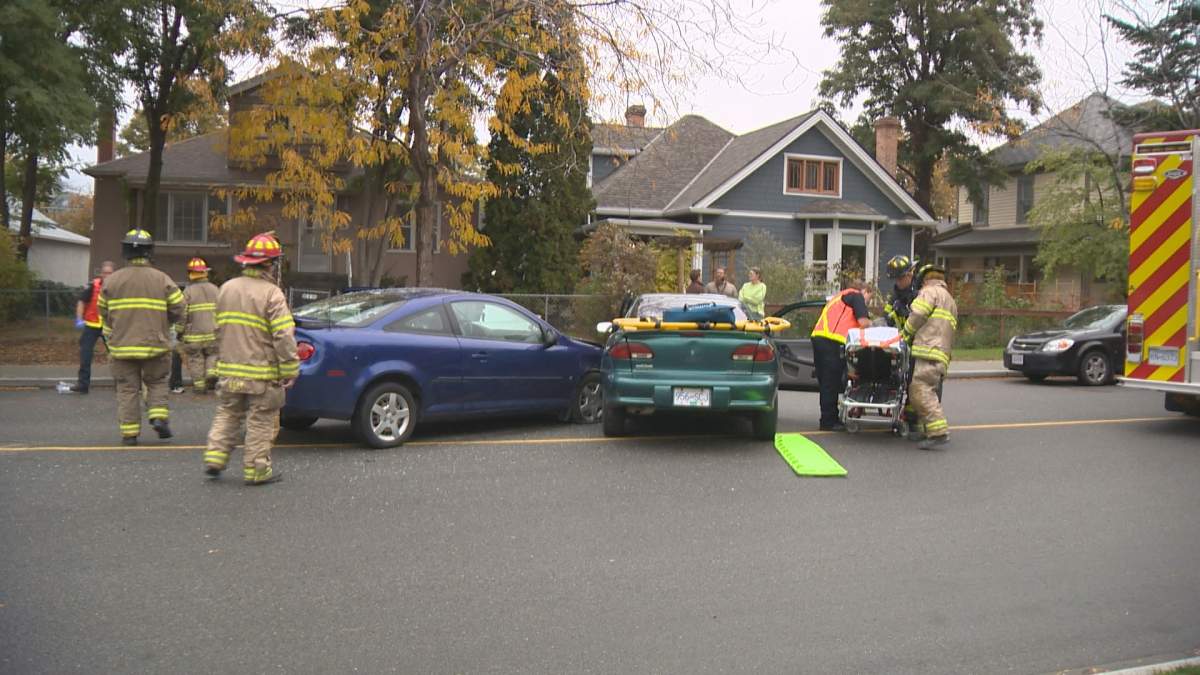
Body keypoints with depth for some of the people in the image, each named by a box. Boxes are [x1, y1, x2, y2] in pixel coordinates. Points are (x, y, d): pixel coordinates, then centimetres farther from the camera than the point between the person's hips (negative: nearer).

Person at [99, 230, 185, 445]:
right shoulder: (162, 280, -5)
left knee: (127, 389, 7)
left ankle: (129, 432, 8)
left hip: (122, 345, 1)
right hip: (155, 344, -1)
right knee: (156, 383, 16)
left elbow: (104, 312, 6)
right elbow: (178, 309, -5)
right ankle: (159, 416, -1)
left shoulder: (112, 280, -1)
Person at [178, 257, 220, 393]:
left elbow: (182, 313, -8)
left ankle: (199, 384, 6)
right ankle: (211, 373, -4)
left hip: (193, 334, -3)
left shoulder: (188, 291, -7)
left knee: (195, 359, 7)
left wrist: (180, 331, 3)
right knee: (212, 354, 18)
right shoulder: (214, 289, 5)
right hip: (212, 332, 3)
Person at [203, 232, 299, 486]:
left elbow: (217, 329, 14)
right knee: (260, 422, 4)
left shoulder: (226, 288, 7)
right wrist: (290, 370, -11)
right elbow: (283, 337, -18)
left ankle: (214, 457, 15)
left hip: (229, 370, 6)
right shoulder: (271, 294, -14)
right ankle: (256, 470, 9)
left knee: (227, 415, 21)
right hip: (262, 374, -6)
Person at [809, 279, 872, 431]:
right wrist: (871, 323, 15)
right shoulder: (856, 296, 7)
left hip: (818, 337, 8)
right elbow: (863, 322, -5)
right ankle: (828, 422, -2)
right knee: (831, 383, -4)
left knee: (826, 383, 13)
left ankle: (830, 419, 20)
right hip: (833, 341, -8)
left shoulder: (838, 297, 33)